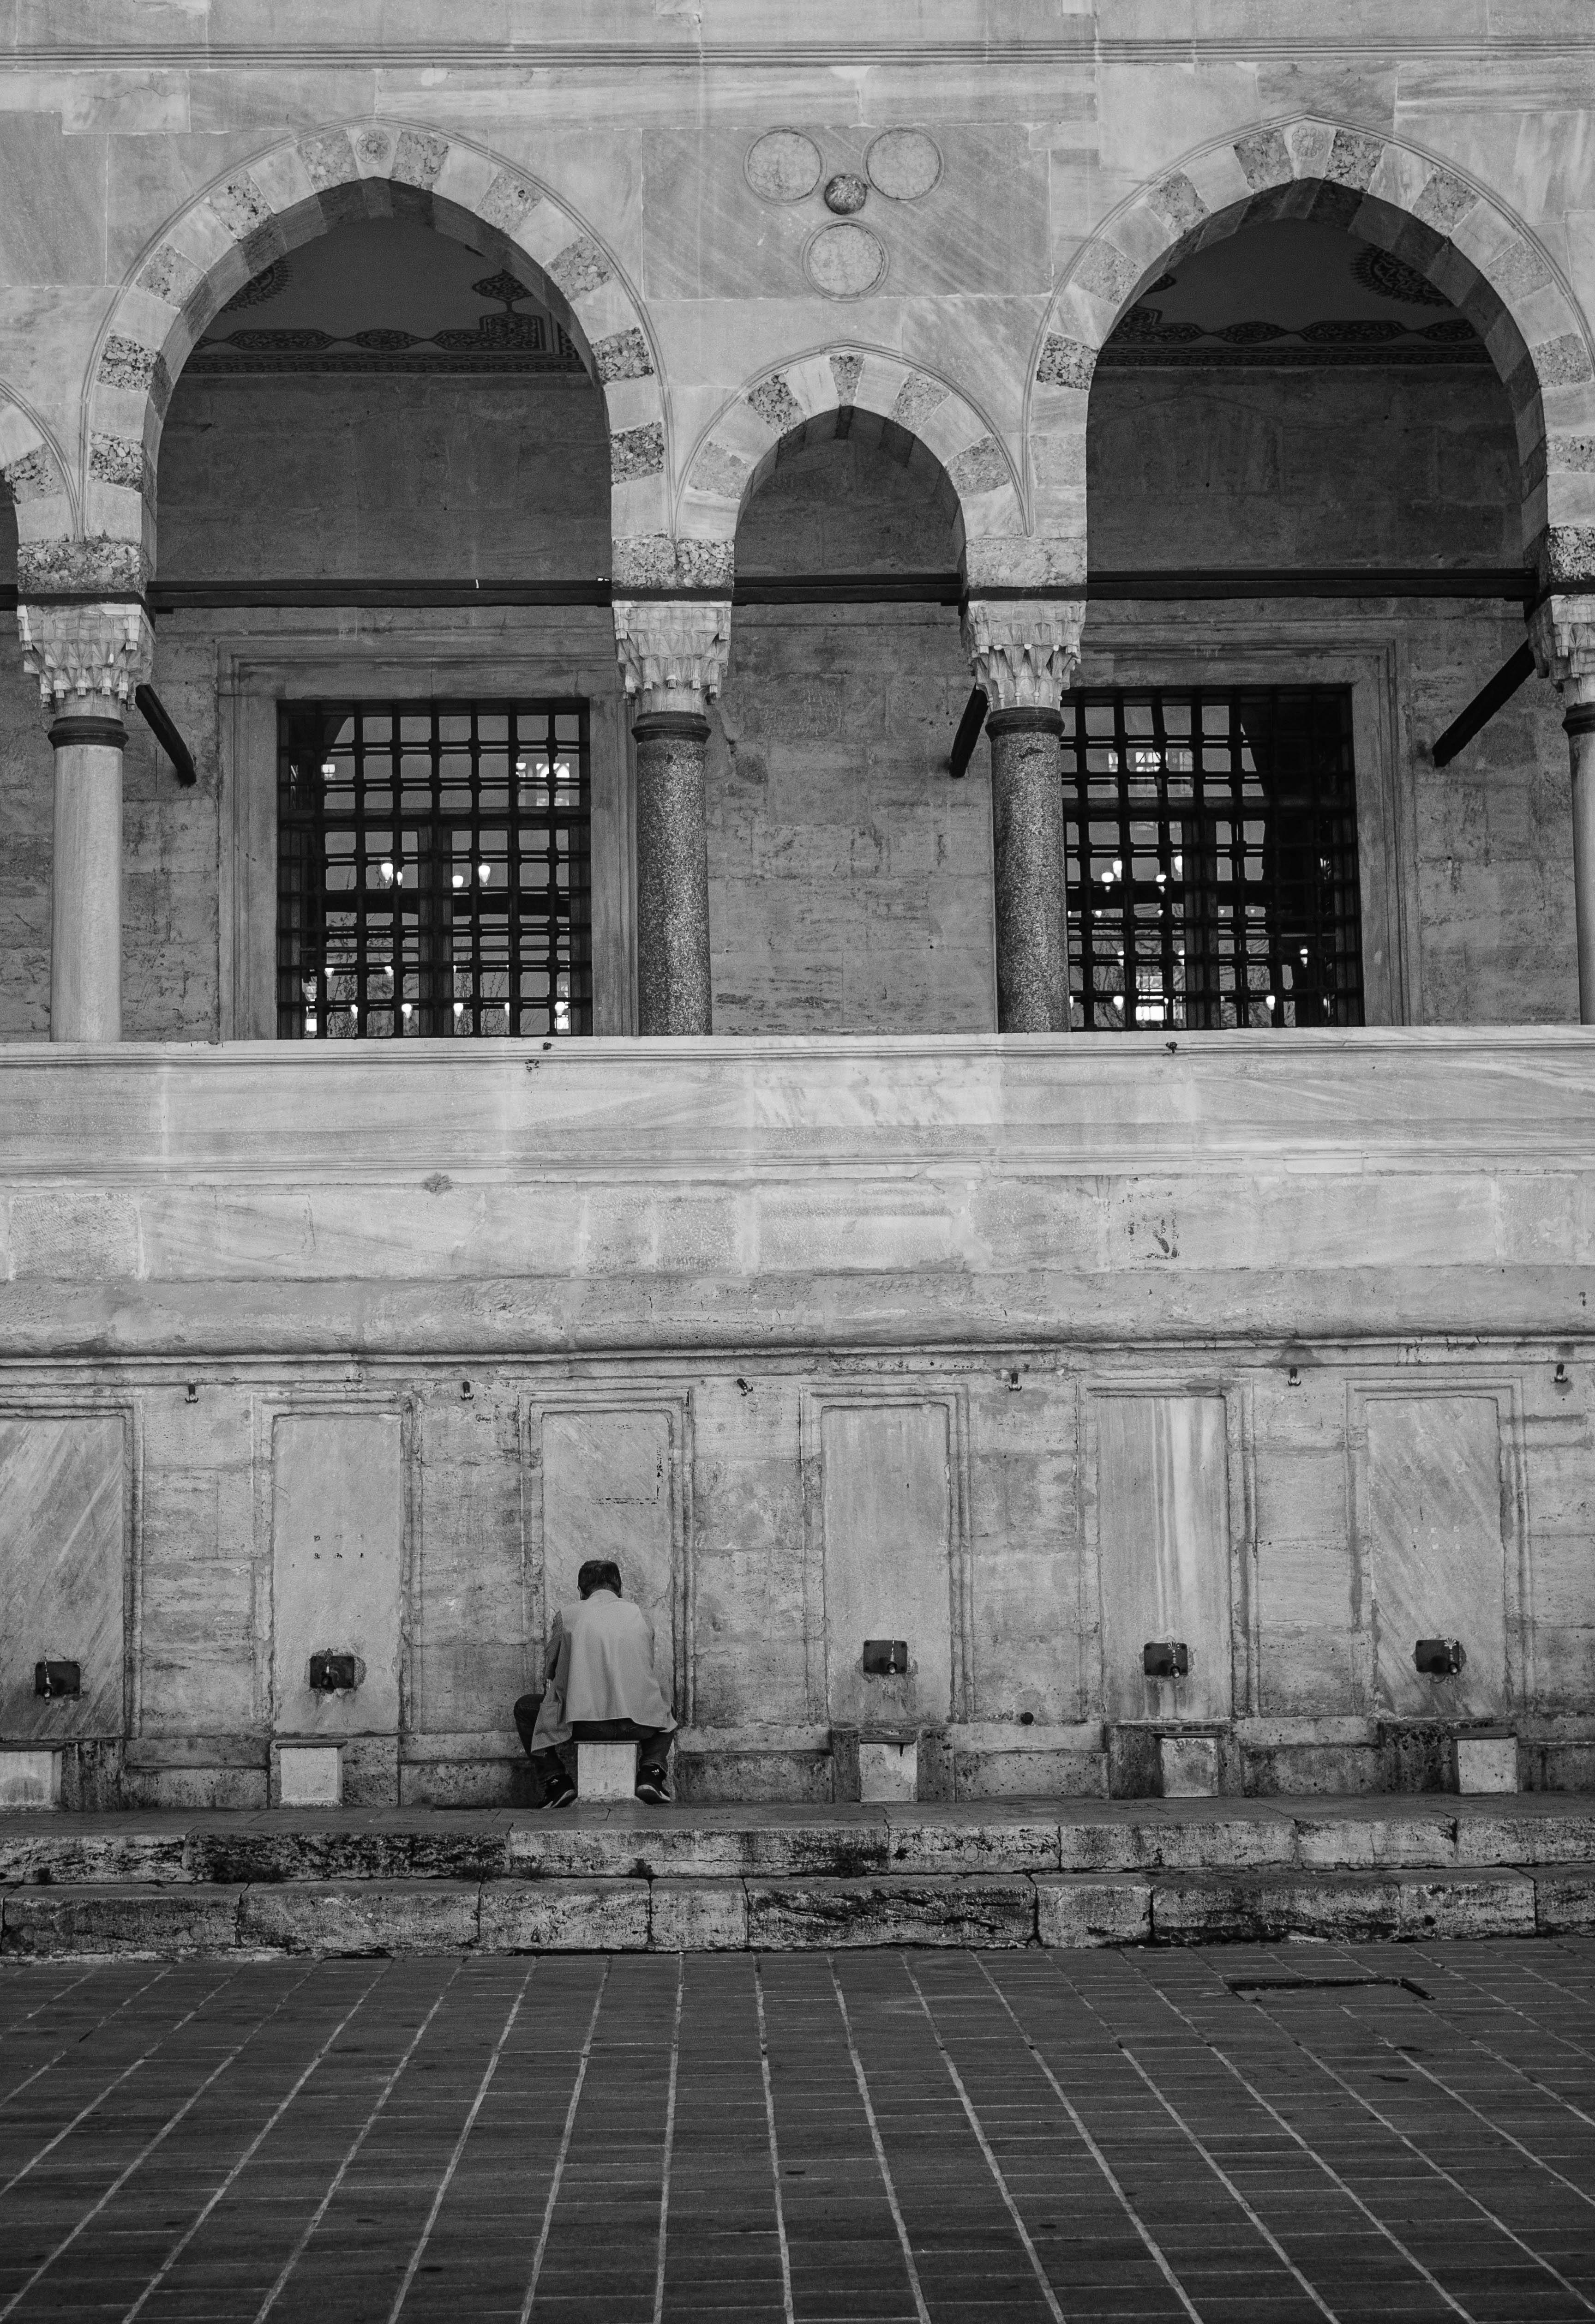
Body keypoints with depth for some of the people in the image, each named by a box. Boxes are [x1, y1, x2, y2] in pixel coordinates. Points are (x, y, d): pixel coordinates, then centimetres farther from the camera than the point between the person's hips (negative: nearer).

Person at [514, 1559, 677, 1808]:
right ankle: (651, 1771, 10)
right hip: (637, 1724, 2)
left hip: (583, 1723, -2)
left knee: (526, 1708, 25)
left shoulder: (566, 1615, 7)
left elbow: (550, 1672, 16)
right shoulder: (640, 1615, 15)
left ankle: (556, 1780, 10)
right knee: (665, 1715, 38)